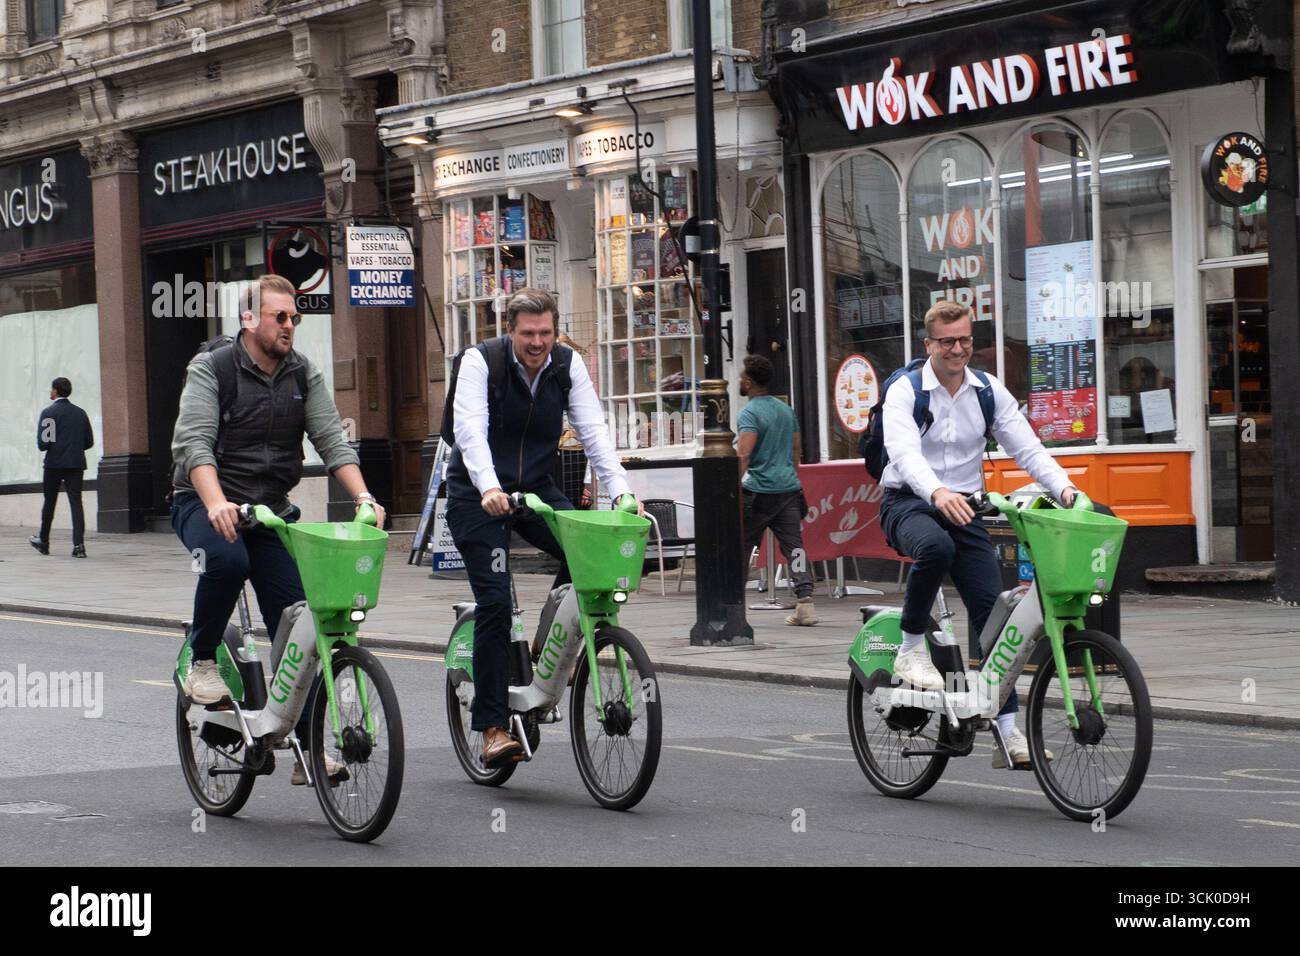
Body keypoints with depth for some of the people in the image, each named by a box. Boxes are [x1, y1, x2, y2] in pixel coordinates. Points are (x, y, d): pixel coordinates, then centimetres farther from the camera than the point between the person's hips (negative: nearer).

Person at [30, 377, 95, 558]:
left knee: (49, 502, 11)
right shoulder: (80, 413, 7)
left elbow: (42, 443, -13)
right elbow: (89, 442, 9)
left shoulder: (49, 413, -7)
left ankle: (43, 542, 24)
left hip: (54, 463, -3)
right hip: (76, 464, 3)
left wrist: (45, 447, 9)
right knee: (76, 502, -2)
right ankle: (78, 544, -13)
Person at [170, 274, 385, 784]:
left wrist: (363, 497, -21)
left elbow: (332, 440, -3)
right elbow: (193, 444, -21)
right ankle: (202, 663, -13)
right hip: (207, 504, -4)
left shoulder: (304, 375, 5)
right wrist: (217, 504, -39)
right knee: (227, 559, -38)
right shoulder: (211, 369, -9)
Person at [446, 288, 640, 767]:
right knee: (494, 602, -13)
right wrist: (489, 486, -44)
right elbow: (470, 429, -27)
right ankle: (492, 727, -8)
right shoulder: (481, 361, -15)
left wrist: (621, 489, -27)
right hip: (478, 494, -4)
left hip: (536, 489, 4)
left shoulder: (568, 366, -4)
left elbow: (594, 431, -12)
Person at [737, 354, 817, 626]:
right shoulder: (786, 409, 14)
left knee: (741, 547, 6)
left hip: (758, 491, -6)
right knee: (794, 545, 0)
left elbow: (743, 454, -20)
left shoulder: (750, 414, -9)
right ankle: (805, 602, -12)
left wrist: (735, 491, -20)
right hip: (789, 488, 6)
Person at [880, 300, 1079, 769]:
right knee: (935, 547, -39)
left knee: (992, 610, -7)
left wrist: (1064, 487, -21)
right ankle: (911, 649, -17)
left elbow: (1028, 448, -2)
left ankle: (1009, 734, -5)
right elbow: (905, 454, -26)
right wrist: (938, 493, -45)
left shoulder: (990, 392, 4)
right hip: (908, 503, -4)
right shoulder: (905, 391, -9)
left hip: (963, 509, 4)